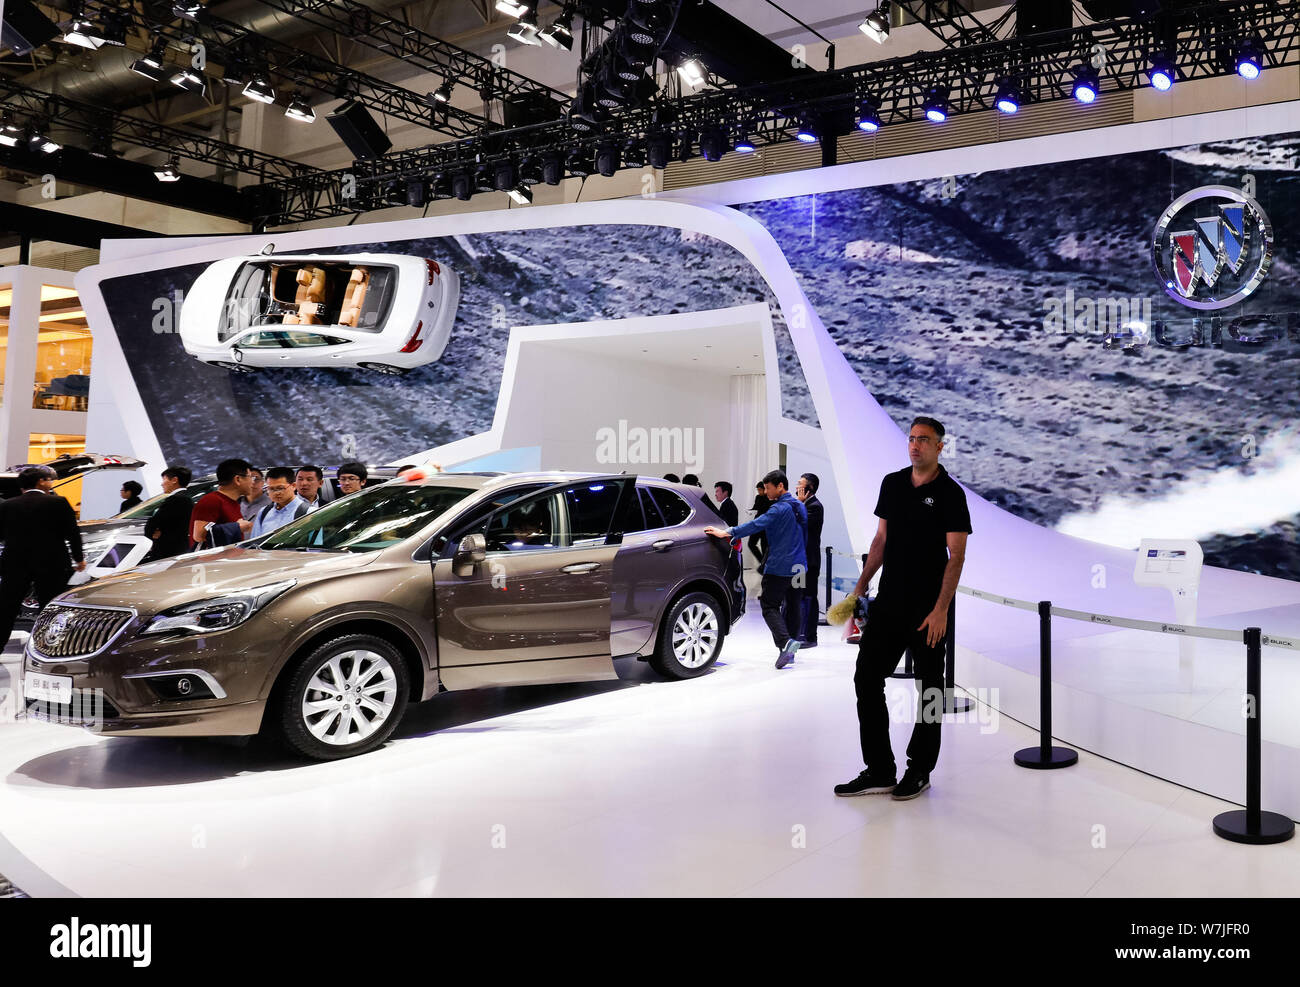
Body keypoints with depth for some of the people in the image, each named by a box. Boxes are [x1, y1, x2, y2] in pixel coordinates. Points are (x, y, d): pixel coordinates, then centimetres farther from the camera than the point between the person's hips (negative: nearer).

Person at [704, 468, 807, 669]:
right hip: (798, 567, 8)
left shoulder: (779, 509, -14)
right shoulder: (799, 507, 14)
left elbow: (757, 524, -24)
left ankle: (786, 641, -22)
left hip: (779, 568, -8)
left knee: (769, 607, -3)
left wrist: (727, 532, -27)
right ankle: (789, 651, 18)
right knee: (792, 607, 13)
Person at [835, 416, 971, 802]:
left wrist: (941, 609, -18)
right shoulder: (892, 483, 9)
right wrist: (861, 586, 10)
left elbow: (956, 555, -11)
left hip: (928, 608, -6)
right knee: (867, 679, 3)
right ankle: (879, 771, 11)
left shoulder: (949, 493, -8)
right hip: (888, 601, 6)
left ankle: (919, 771, 19)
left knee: (929, 690, 6)